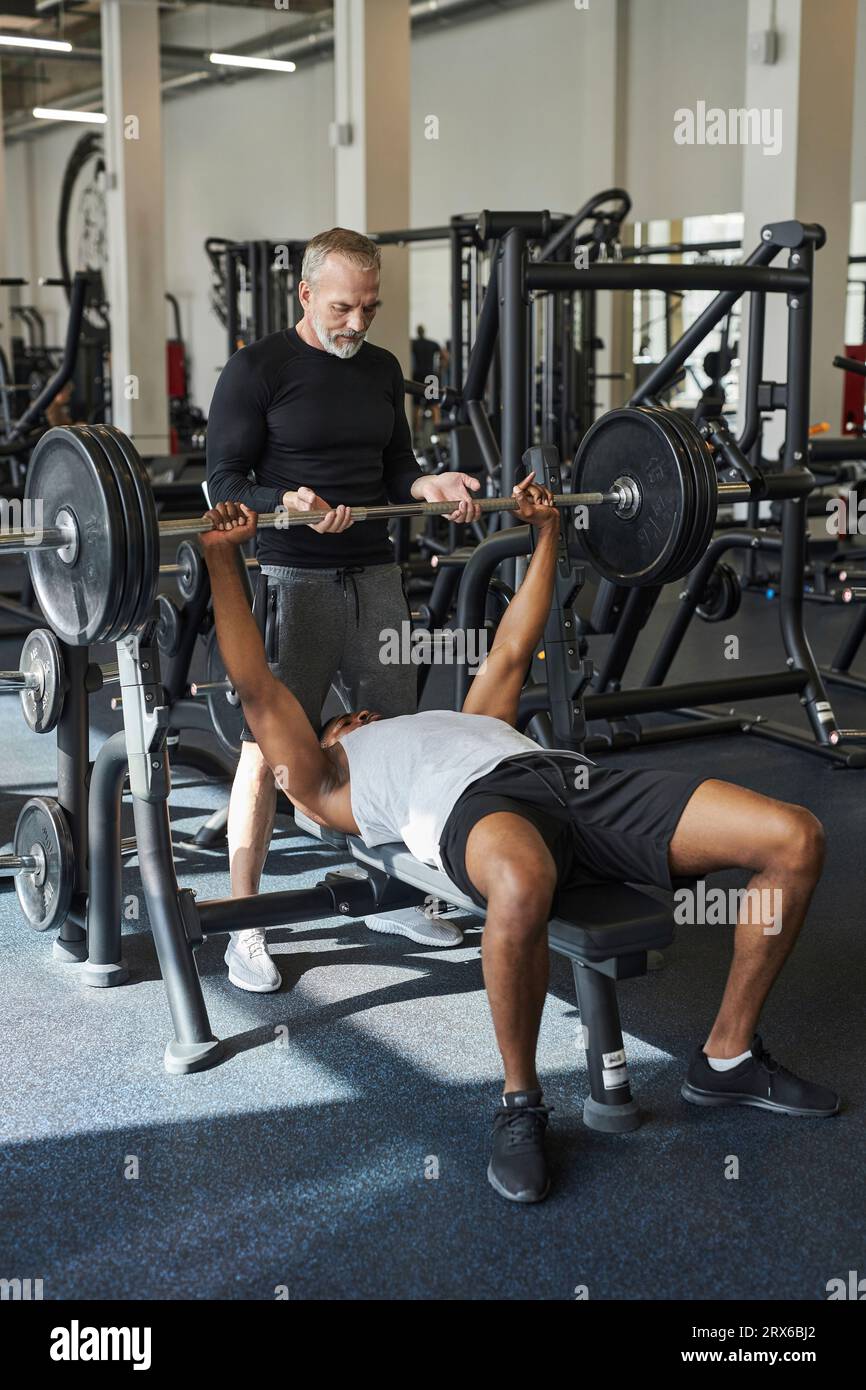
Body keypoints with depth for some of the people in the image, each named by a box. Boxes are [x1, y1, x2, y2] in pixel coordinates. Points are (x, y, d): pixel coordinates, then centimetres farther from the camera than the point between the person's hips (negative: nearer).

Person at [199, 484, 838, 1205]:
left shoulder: (462, 720, 46)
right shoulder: (332, 782, 31)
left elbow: (510, 651, 50)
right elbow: (257, 689, 24)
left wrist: (546, 531, 53)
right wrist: (223, 558, 23)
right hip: (475, 799, -5)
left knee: (795, 837, -13)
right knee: (520, 888, -46)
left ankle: (727, 1058, 4)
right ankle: (521, 1103, -17)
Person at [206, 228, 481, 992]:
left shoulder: (382, 369, 11)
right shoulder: (257, 370, -7)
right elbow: (224, 479, -9)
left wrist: (431, 486, -5)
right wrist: (289, 503, -28)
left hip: (374, 575, 6)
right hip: (290, 578, -6)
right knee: (267, 747, -5)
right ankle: (244, 925, 4)